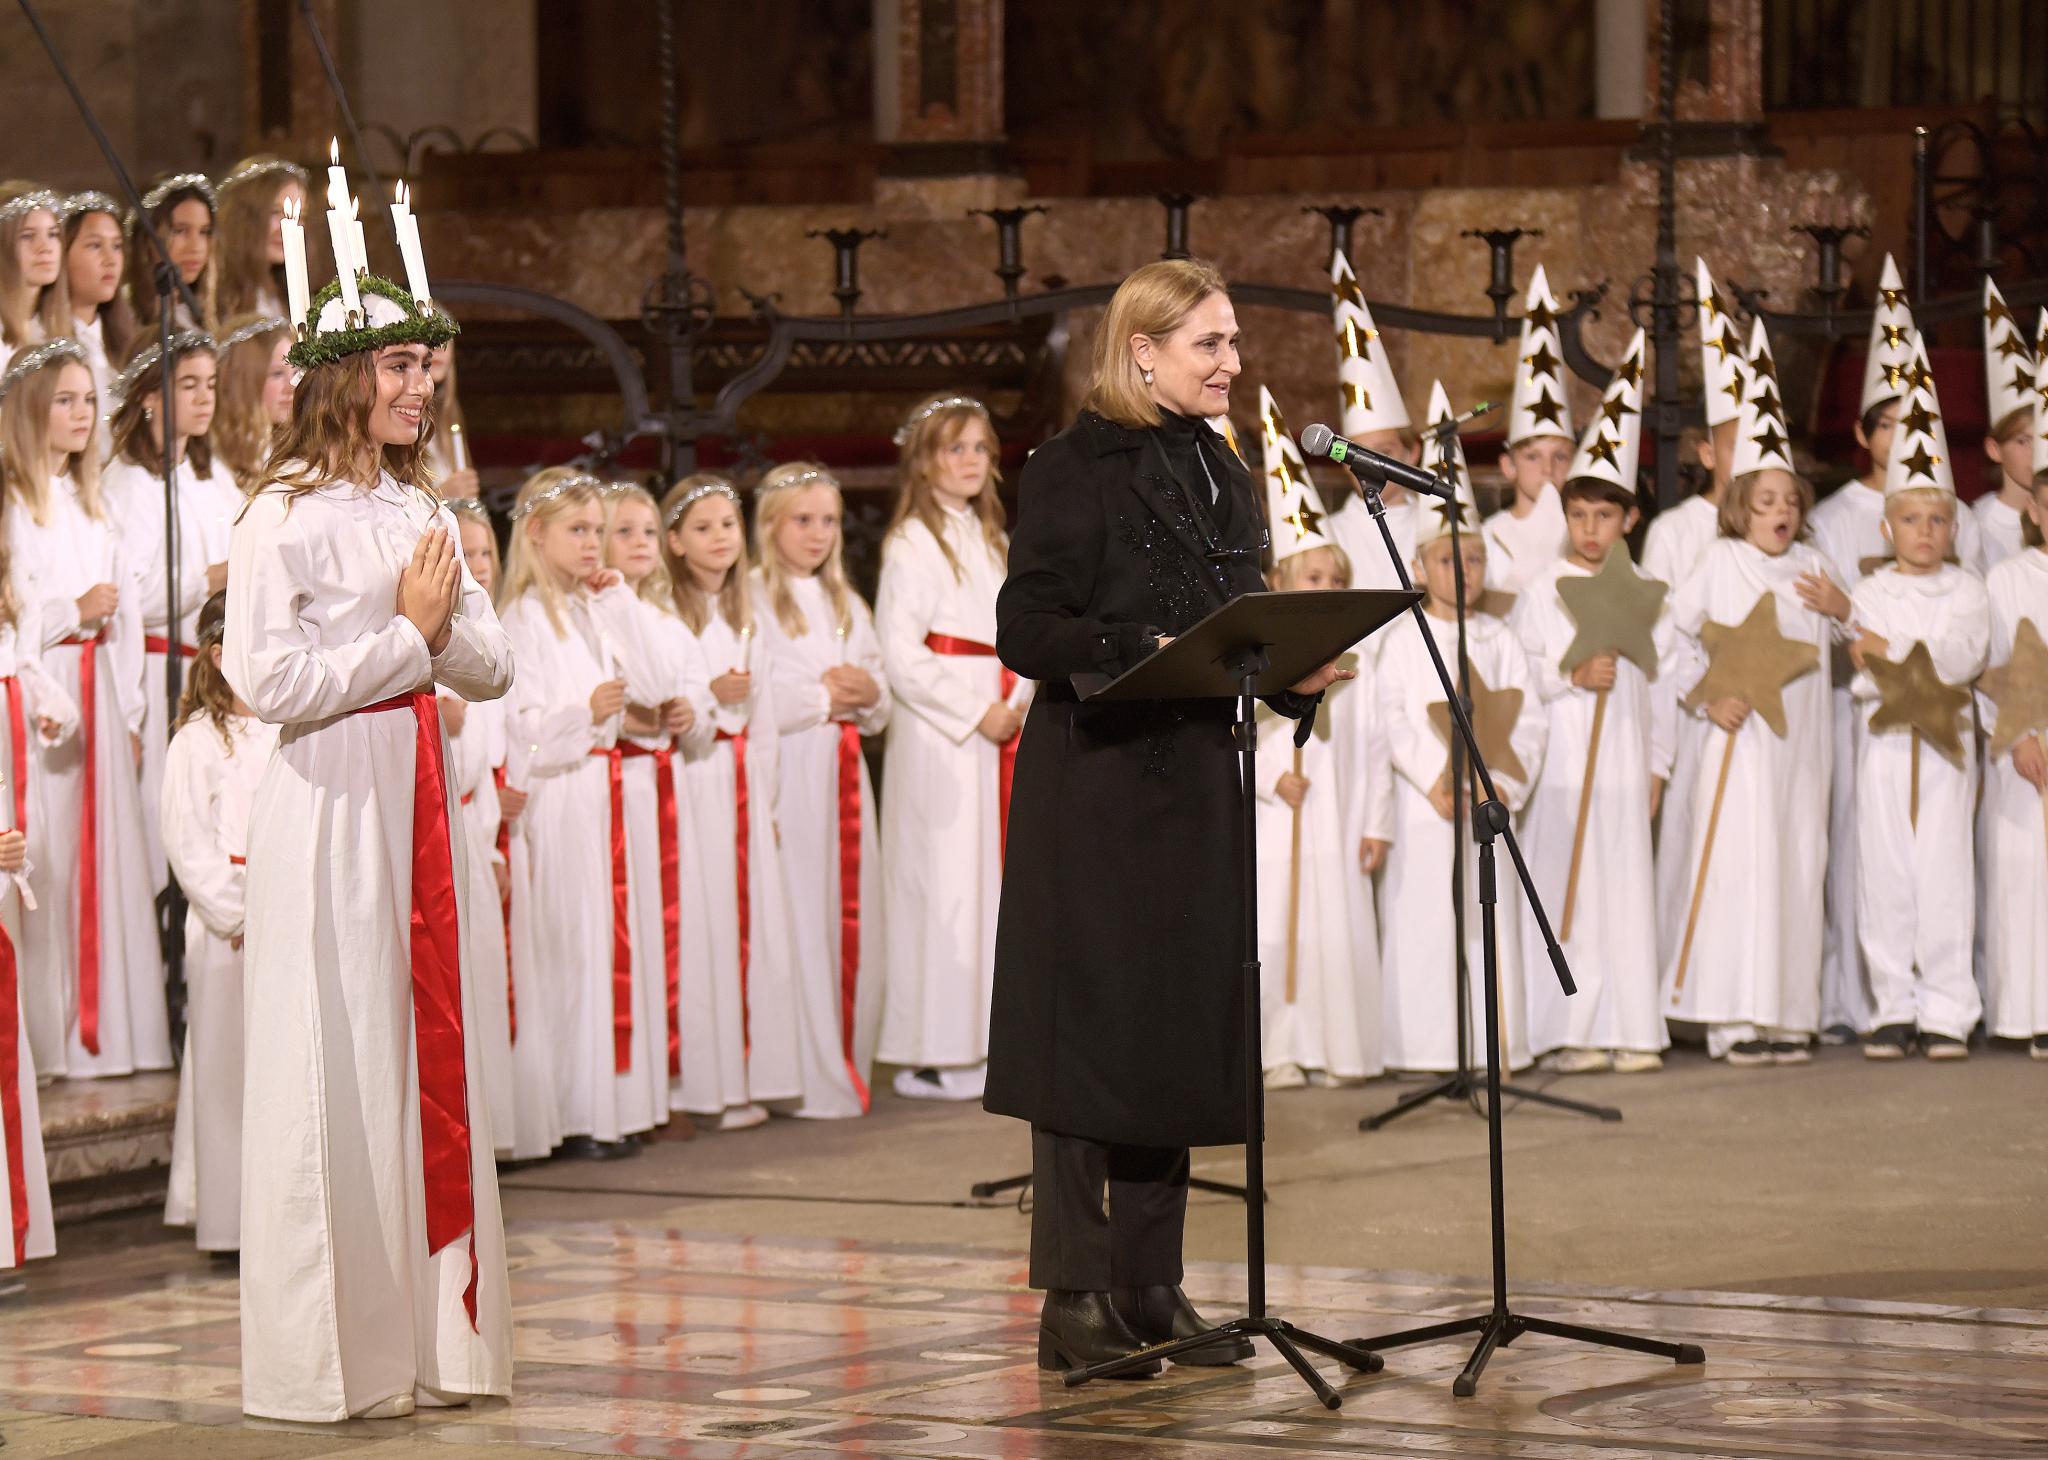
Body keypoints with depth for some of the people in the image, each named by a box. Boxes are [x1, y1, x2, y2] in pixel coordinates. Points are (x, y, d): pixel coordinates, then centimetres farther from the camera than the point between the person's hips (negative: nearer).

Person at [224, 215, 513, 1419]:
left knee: (438, 1058, 7)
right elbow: (267, 679, -17)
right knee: (341, 1070, -4)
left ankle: (438, 1335, 14)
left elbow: (493, 669, 13)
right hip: (329, 804, -7)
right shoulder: (285, 517, -8)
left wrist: (440, 624, -8)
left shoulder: (420, 512, 14)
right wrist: (408, 633, -10)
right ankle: (336, 1358, 2)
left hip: (423, 799, 7)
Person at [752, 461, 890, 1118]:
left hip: (844, 772, 7)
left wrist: (867, 693, -2)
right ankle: (809, 1080, -8)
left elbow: (879, 707, 20)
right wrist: (822, 694, -7)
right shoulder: (752, 600, -2)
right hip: (790, 774, -7)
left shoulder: (846, 605, 21)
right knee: (800, 914, -9)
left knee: (853, 912, 3)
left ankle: (845, 1070, 8)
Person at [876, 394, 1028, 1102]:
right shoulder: (914, 543, -6)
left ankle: (983, 1038, 11)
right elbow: (900, 654, -13)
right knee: (944, 878, -7)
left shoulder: (988, 538, 18)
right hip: (939, 726, -7)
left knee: (993, 875, 6)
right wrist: (977, 714, -14)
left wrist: (1017, 704, -2)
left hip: (998, 724, 7)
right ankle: (934, 1055, -5)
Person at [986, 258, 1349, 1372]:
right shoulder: (1076, 466, -8)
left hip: (1195, 780, 7)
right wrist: (1142, 650, -25)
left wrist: (1297, 671, 1)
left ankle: (1149, 1287, 15)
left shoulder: (1221, 475, 15)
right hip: (1096, 776, -7)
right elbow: (1025, 631, -13)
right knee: (1090, 1023, -5)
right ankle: (1073, 1297, -2)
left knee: (1181, 1023, 8)